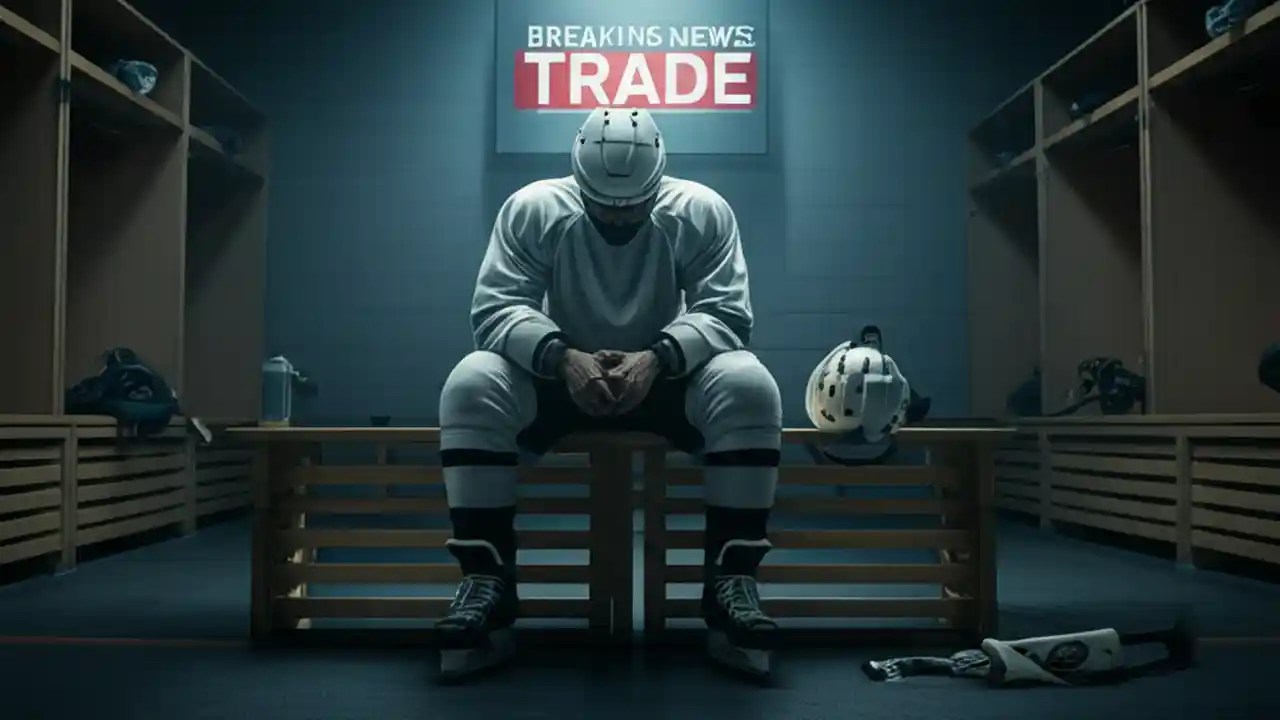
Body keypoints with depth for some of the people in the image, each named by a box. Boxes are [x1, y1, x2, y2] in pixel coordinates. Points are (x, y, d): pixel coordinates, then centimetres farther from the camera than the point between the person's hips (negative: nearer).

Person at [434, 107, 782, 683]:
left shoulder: (702, 212, -12)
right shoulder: (530, 209, -12)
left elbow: (726, 313, -18)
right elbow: (496, 308, -18)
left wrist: (656, 358, -37)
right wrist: (562, 356, -37)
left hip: (669, 379, 0)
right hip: (560, 380, 1)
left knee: (748, 387, -31)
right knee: (470, 386, -28)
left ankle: (732, 581, -24)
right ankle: (486, 582, -23)